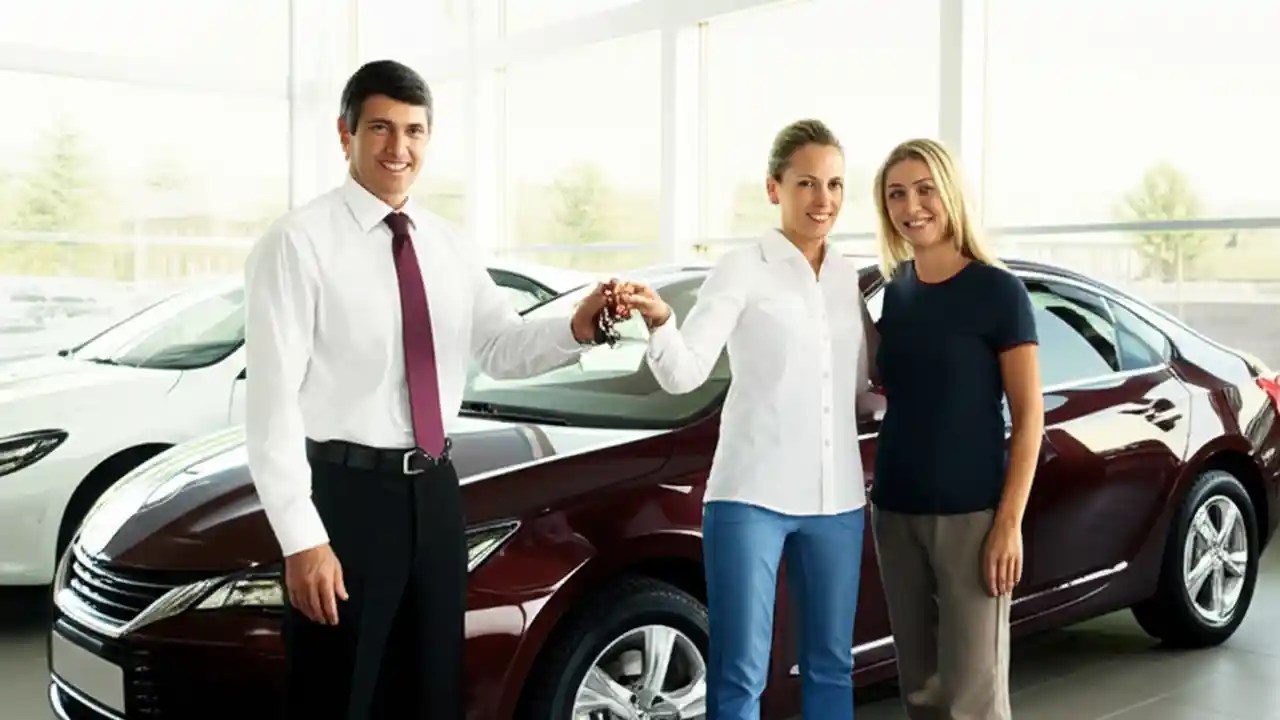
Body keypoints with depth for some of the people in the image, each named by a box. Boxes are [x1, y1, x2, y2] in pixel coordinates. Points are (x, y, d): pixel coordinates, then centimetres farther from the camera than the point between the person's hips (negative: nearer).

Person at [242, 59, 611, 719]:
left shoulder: (445, 246, 9)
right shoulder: (298, 243, -11)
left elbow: (501, 348, 6)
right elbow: (272, 400, -15)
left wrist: (577, 328, -15)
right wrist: (301, 539, -20)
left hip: (434, 491, 6)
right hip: (344, 494, -6)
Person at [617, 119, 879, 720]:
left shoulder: (851, 278, 11)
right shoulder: (741, 269, -4)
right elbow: (685, 373, -15)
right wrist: (658, 321, -32)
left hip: (837, 497, 5)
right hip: (751, 493, -5)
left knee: (831, 666, 14)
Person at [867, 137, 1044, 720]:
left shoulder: (997, 290, -8)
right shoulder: (896, 290, 9)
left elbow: (1028, 414, -8)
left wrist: (1009, 522, -14)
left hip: (970, 514, -5)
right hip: (894, 511, 6)